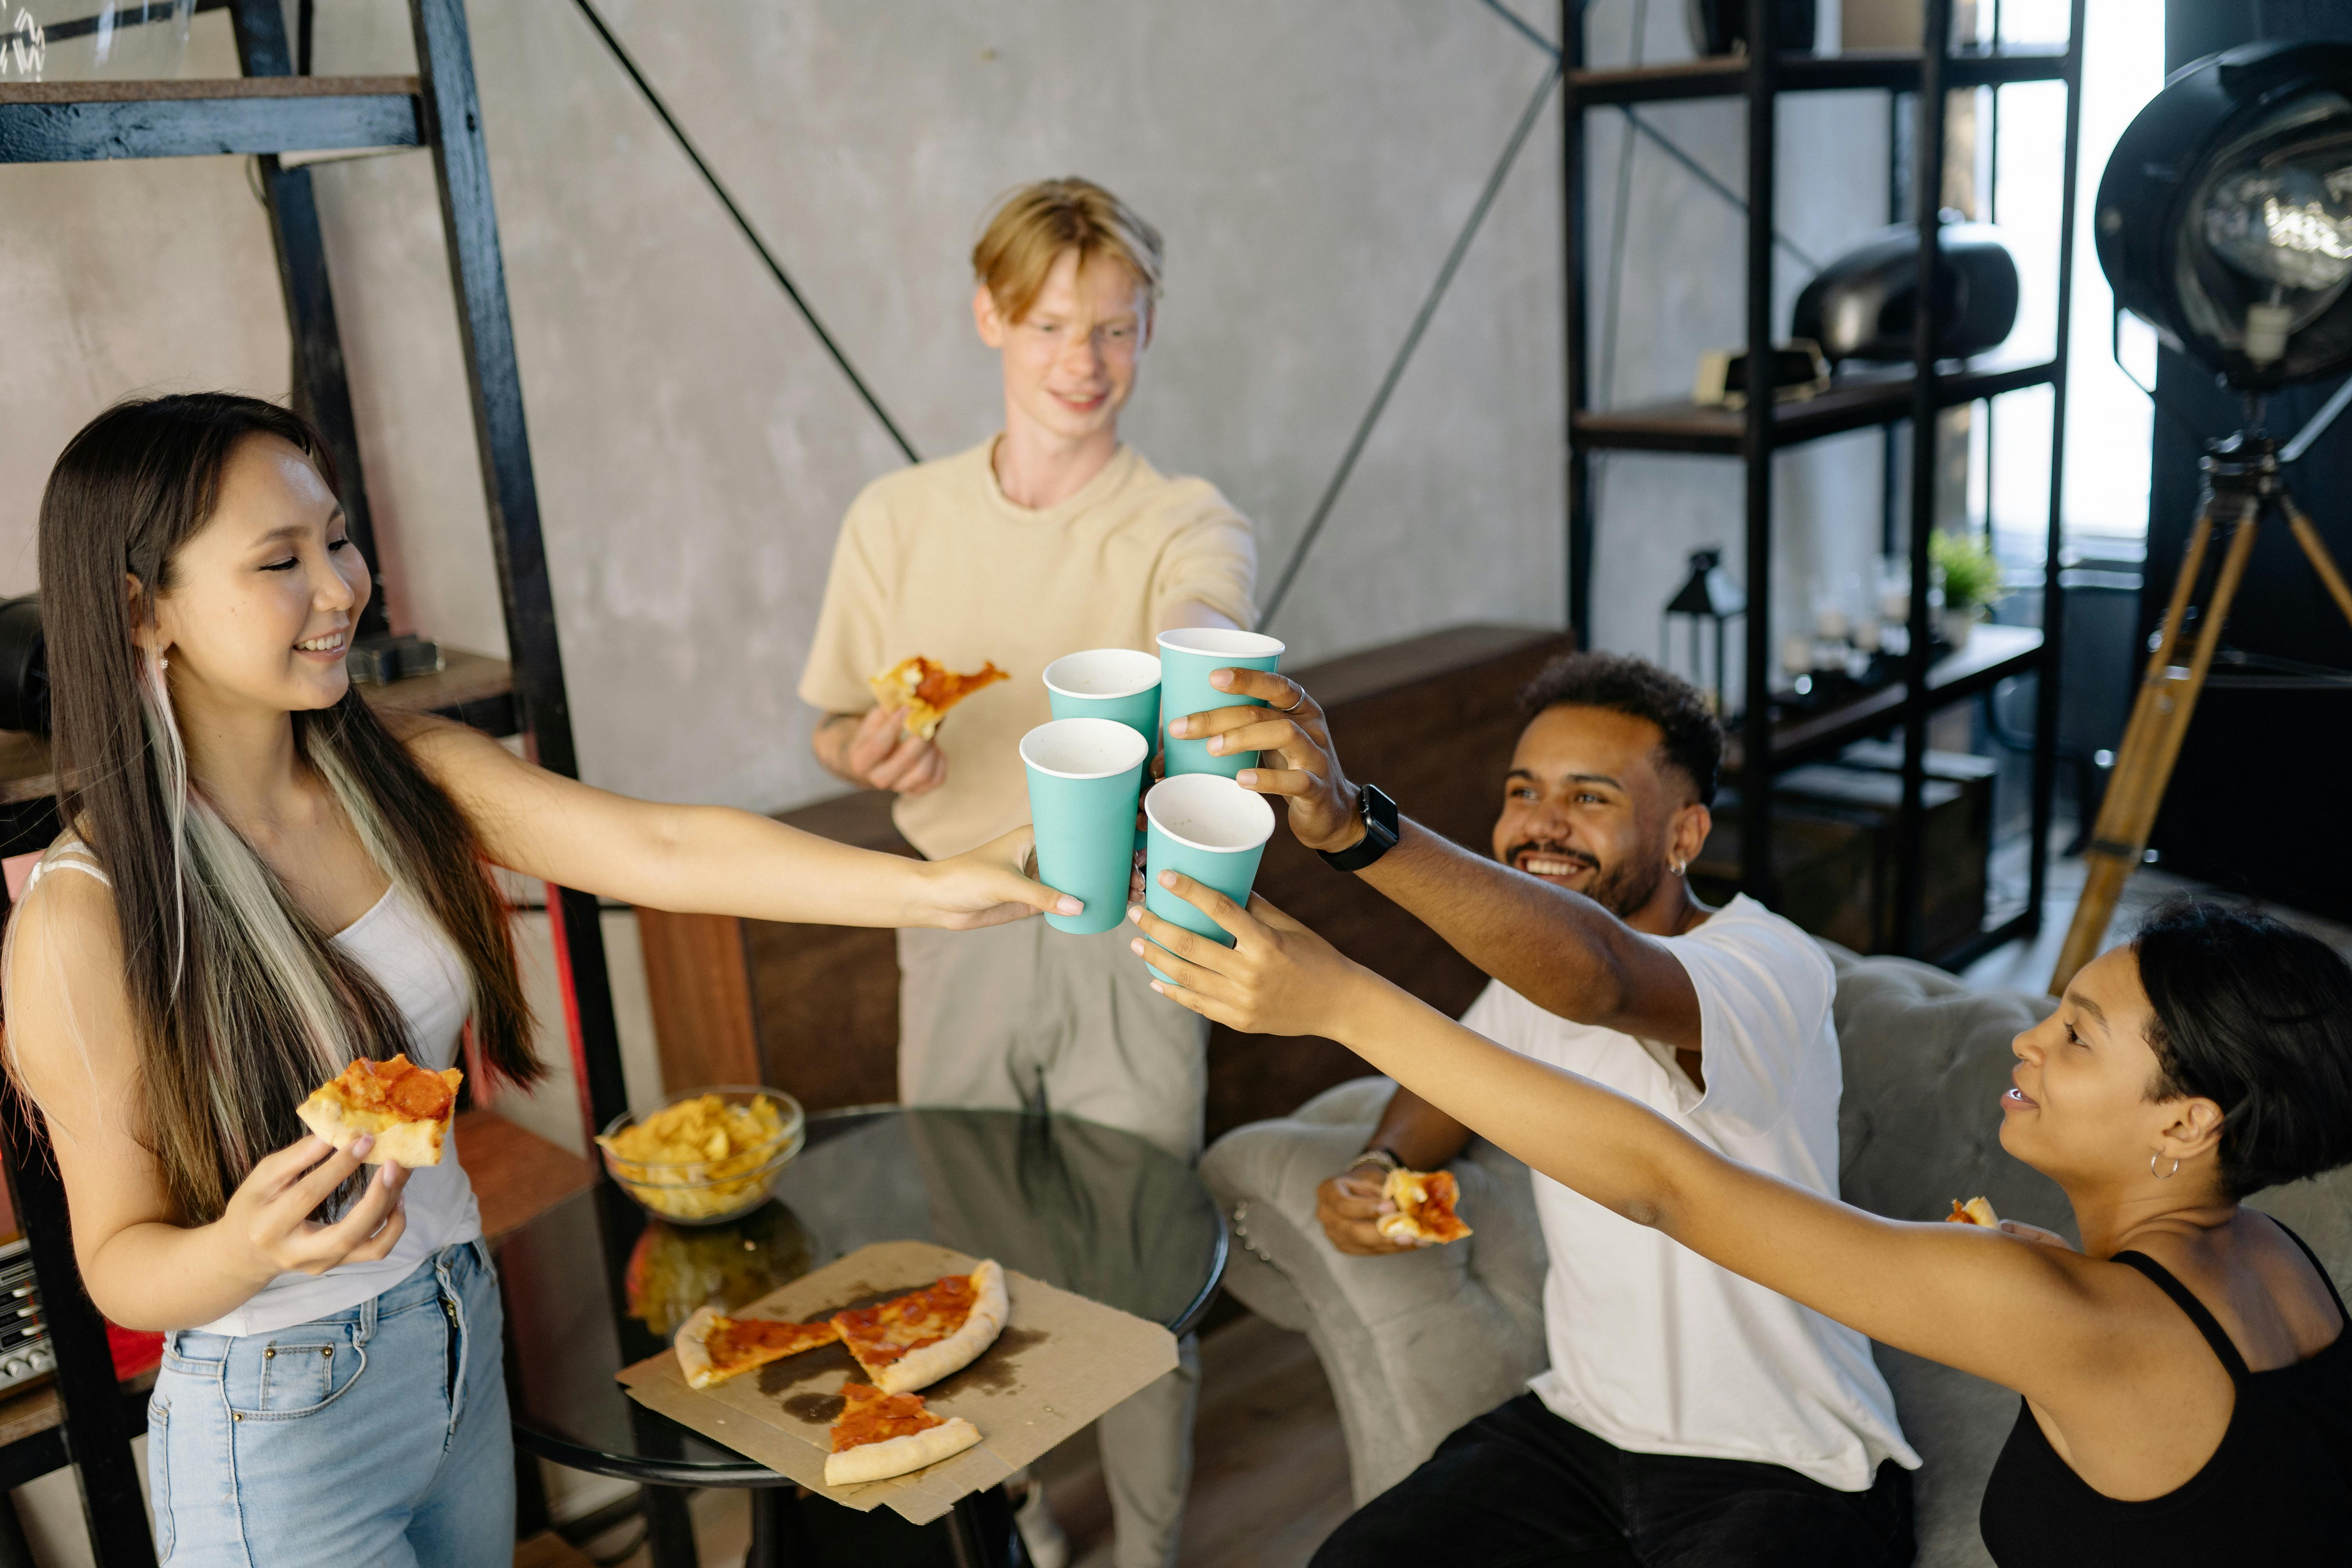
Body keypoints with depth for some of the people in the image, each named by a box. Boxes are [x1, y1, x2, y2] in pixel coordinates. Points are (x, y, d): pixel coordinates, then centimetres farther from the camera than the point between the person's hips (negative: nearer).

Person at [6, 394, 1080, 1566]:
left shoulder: (406, 776, -7)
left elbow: (662, 849, -18)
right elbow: (120, 1266, -14)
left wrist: (930, 886, -30)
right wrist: (249, 1248, -36)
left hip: (464, 1345, 5)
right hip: (276, 1434, -5)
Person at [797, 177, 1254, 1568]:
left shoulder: (1188, 526, -8)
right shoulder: (900, 518, 1)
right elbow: (836, 728, 9)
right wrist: (874, 756, -15)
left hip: (1125, 941, -3)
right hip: (957, 931, 3)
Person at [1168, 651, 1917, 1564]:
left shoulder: (1770, 968, -22)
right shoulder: (1531, 966, 2)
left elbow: (1595, 975, -45)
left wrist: (1351, 824, -58)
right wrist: (1378, 1168, -4)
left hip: (1790, 1471, -5)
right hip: (1580, 1421, 6)